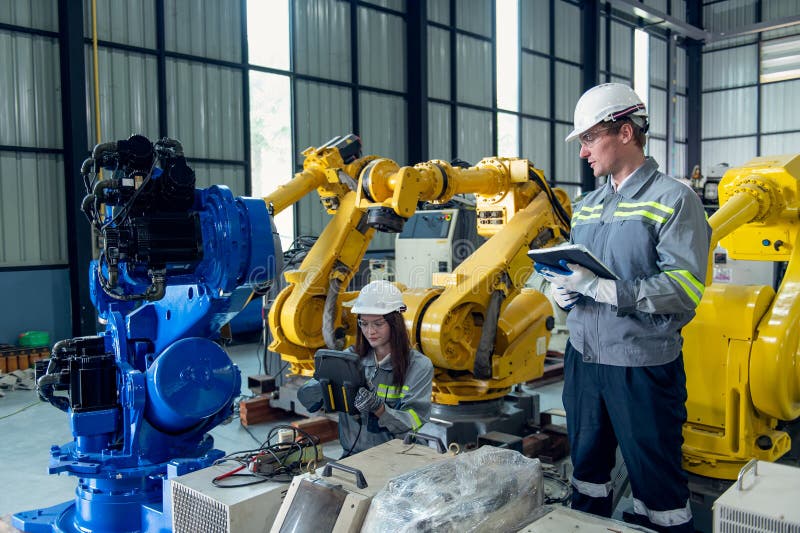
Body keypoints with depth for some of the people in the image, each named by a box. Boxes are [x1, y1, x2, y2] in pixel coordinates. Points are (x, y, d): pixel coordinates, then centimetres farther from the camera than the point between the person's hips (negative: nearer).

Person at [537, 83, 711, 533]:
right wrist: (564, 289, -2)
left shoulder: (673, 200, -10)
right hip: (583, 358, 7)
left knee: (657, 480, 7)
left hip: (643, 367, -7)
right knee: (587, 467, 20)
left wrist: (602, 288, -26)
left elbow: (685, 288, -20)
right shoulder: (587, 207, 13)